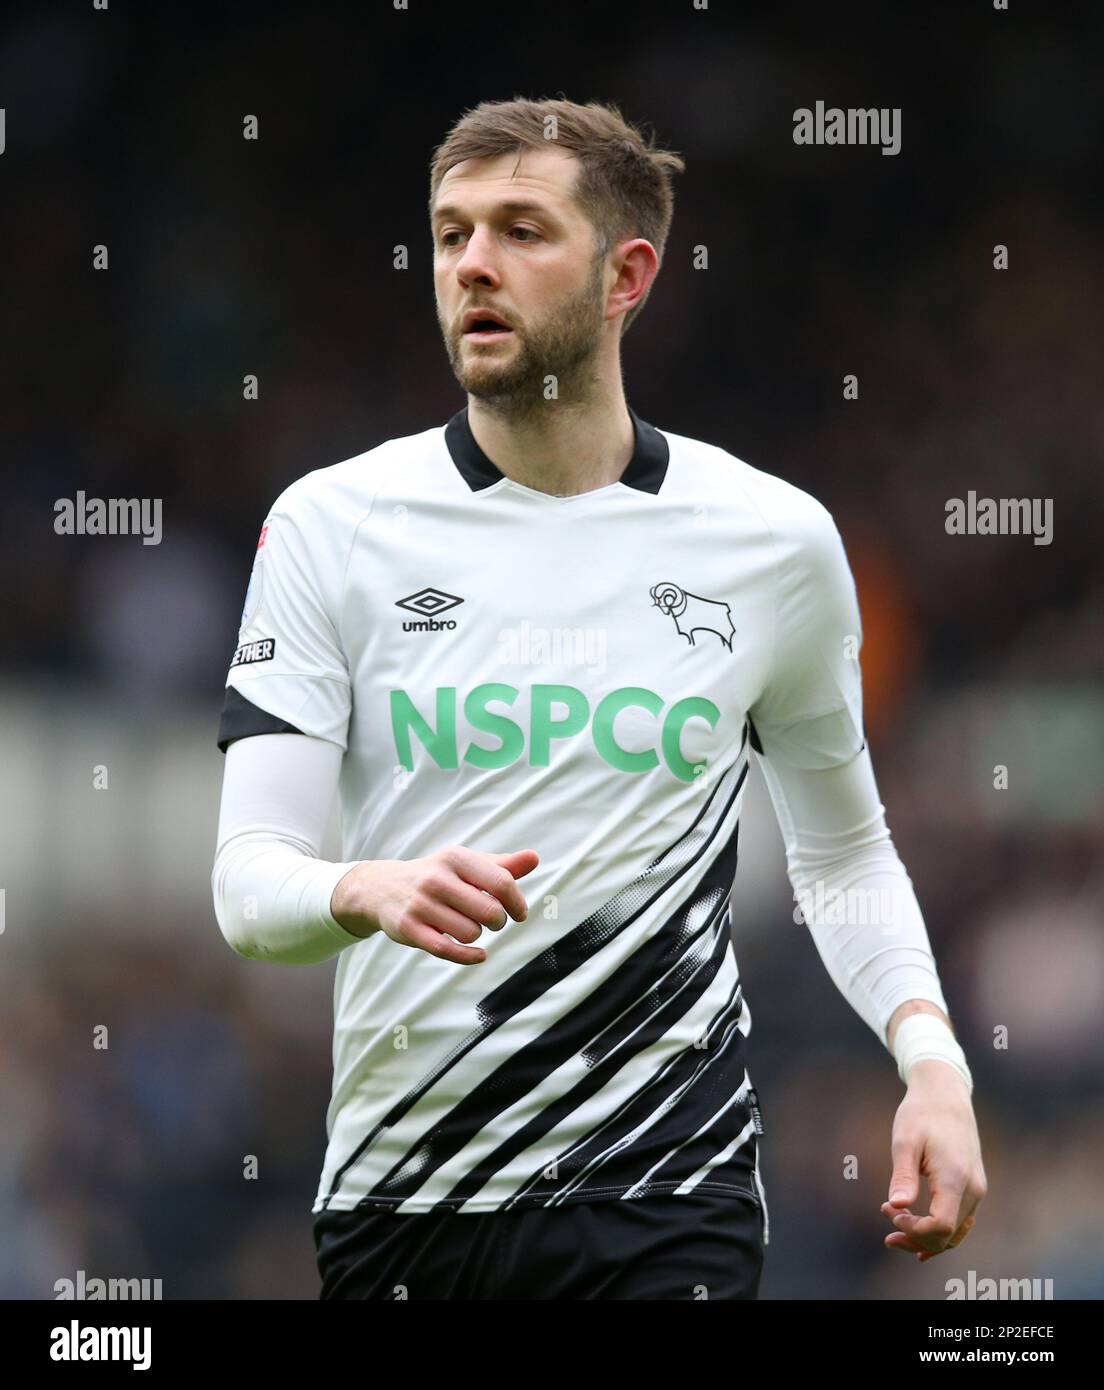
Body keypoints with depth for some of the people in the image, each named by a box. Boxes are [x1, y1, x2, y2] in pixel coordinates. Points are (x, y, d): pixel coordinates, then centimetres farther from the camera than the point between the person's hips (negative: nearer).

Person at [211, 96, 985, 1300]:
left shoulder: (777, 540, 4)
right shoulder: (330, 525, 1)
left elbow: (843, 857, 17)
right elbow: (249, 883, -5)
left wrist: (932, 1061, 0)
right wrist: (373, 894, -27)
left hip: (664, 1199, 0)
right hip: (394, 1193, 1)